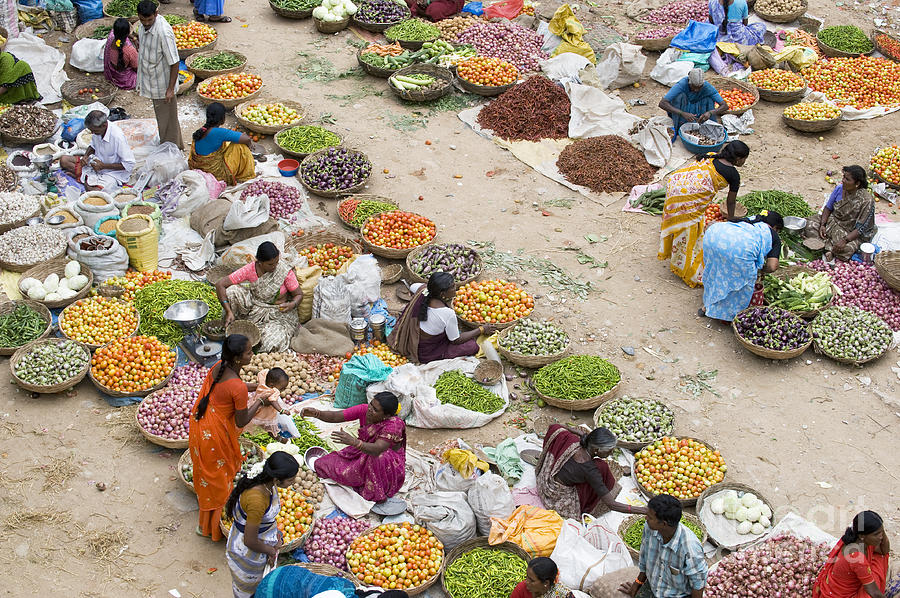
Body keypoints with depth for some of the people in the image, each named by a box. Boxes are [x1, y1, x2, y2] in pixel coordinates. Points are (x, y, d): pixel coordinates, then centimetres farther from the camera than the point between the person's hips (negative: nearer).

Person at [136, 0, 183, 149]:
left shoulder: (163, 32, -30)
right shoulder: (143, 26, -3)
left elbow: (174, 63, -25)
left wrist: (171, 89, -22)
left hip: (163, 85, -8)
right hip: (151, 82, 8)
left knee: (168, 119, 7)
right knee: (161, 116, 24)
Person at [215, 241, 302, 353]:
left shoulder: (285, 271, -19)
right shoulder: (250, 269, -17)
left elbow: (299, 295, -8)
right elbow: (220, 284, -18)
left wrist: (292, 305, -32)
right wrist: (228, 311, -27)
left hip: (279, 312, -2)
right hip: (255, 305, 2)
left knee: (272, 343, -31)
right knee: (231, 291, -23)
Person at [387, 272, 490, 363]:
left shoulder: (423, 290, -15)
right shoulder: (448, 313, -33)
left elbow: (412, 287, 14)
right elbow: (456, 340, -15)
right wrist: (481, 330, -5)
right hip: (424, 355, -7)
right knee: (473, 346, -2)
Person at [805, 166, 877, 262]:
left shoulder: (867, 201, -24)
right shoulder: (839, 189, -8)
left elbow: (861, 229, -22)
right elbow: (828, 208, 5)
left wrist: (845, 240, -33)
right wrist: (823, 225, -12)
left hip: (852, 232, -6)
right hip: (833, 221, 6)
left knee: (846, 248, -36)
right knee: (810, 225, -14)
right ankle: (830, 248, -19)